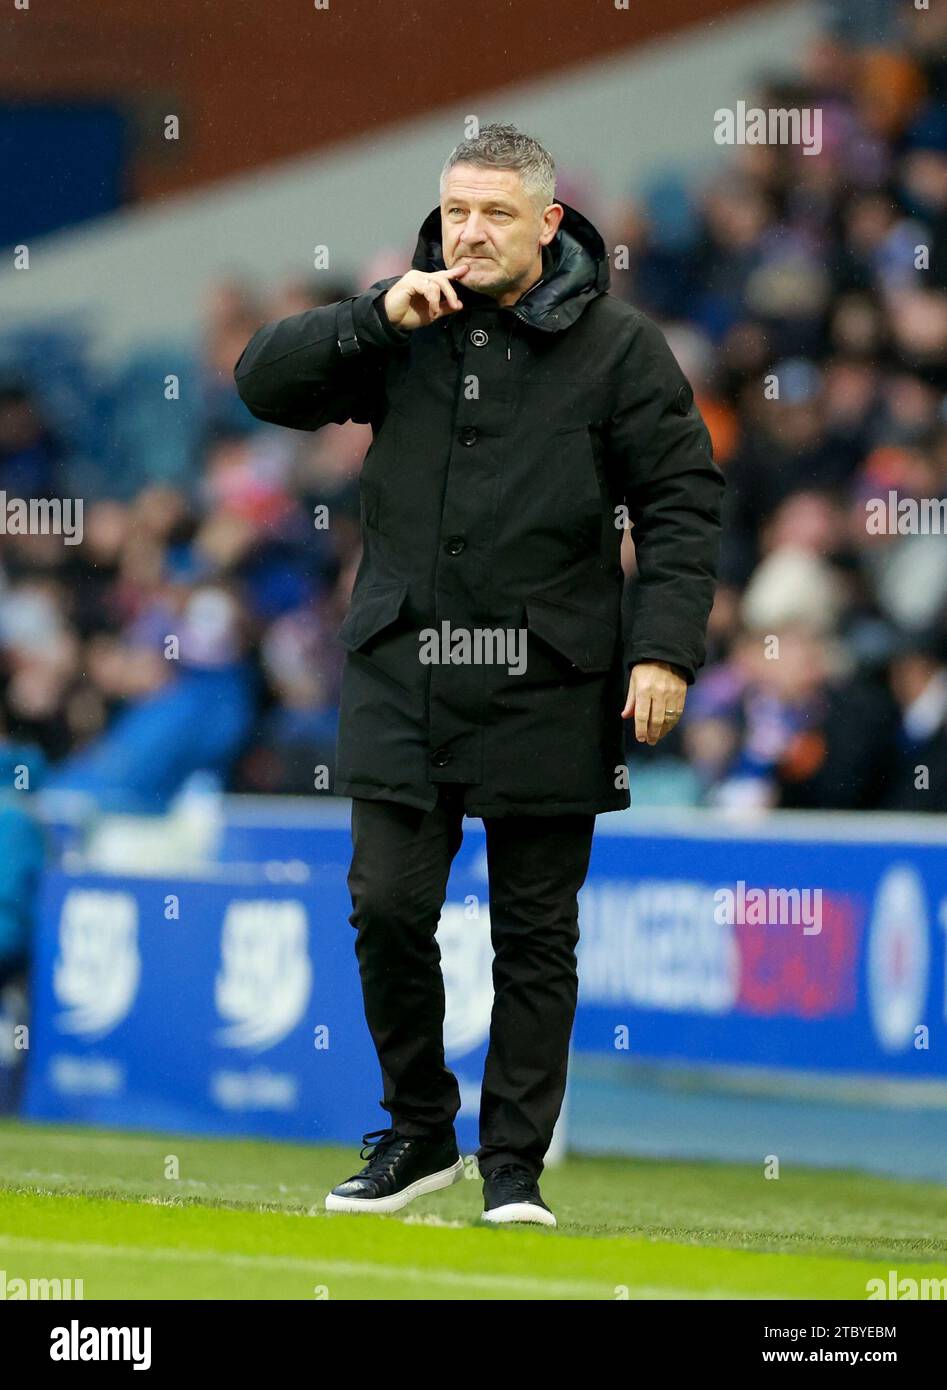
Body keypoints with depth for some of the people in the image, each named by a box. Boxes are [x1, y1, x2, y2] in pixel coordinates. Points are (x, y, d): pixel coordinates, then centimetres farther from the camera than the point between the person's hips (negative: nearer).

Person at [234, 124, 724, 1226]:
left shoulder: (617, 347, 0)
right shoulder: (402, 329, 7)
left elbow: (682, 500, -1)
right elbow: (264, 382, 2)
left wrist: (665, 648, -10)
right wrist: (375, 318, -11)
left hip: (547, 686, -2)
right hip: (401, 672, 2)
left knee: (536, 935, 3)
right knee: (388, 907, -3)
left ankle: (515, 1165, 12)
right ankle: (418, 1133, 16)